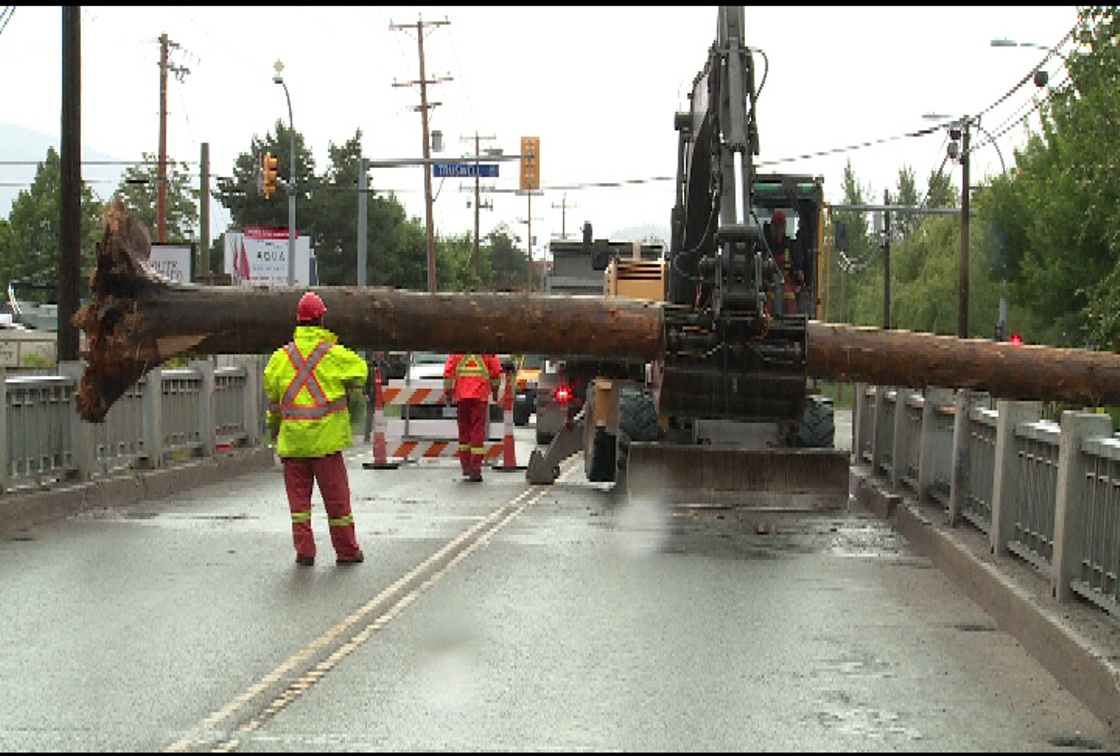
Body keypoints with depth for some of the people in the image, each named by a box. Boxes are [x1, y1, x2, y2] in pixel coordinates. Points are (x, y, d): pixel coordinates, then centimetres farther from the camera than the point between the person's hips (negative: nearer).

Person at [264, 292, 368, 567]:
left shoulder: (282, 356, 3)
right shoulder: (334, 353, -5)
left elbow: (272, 393, 11)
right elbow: (360, 370, 9)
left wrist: (273, 425, 25)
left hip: (292, 439, 2)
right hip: (326, 438, -2)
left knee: (299, 495, 8)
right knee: (336, 496, 5)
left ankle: (304, 550, 4)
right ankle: (346, 550, 12)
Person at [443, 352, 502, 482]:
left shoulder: (457, 351, 5)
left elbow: (448, 372, 0)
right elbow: (496, 372, 2)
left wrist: (447, 392, 6)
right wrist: (494, 390, 17)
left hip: (462, 394, 2)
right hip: (480, 395, -2)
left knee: (464, 430, 14)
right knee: (478, 432, -2)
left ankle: (466, 467, 16)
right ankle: (475, 471, -7)